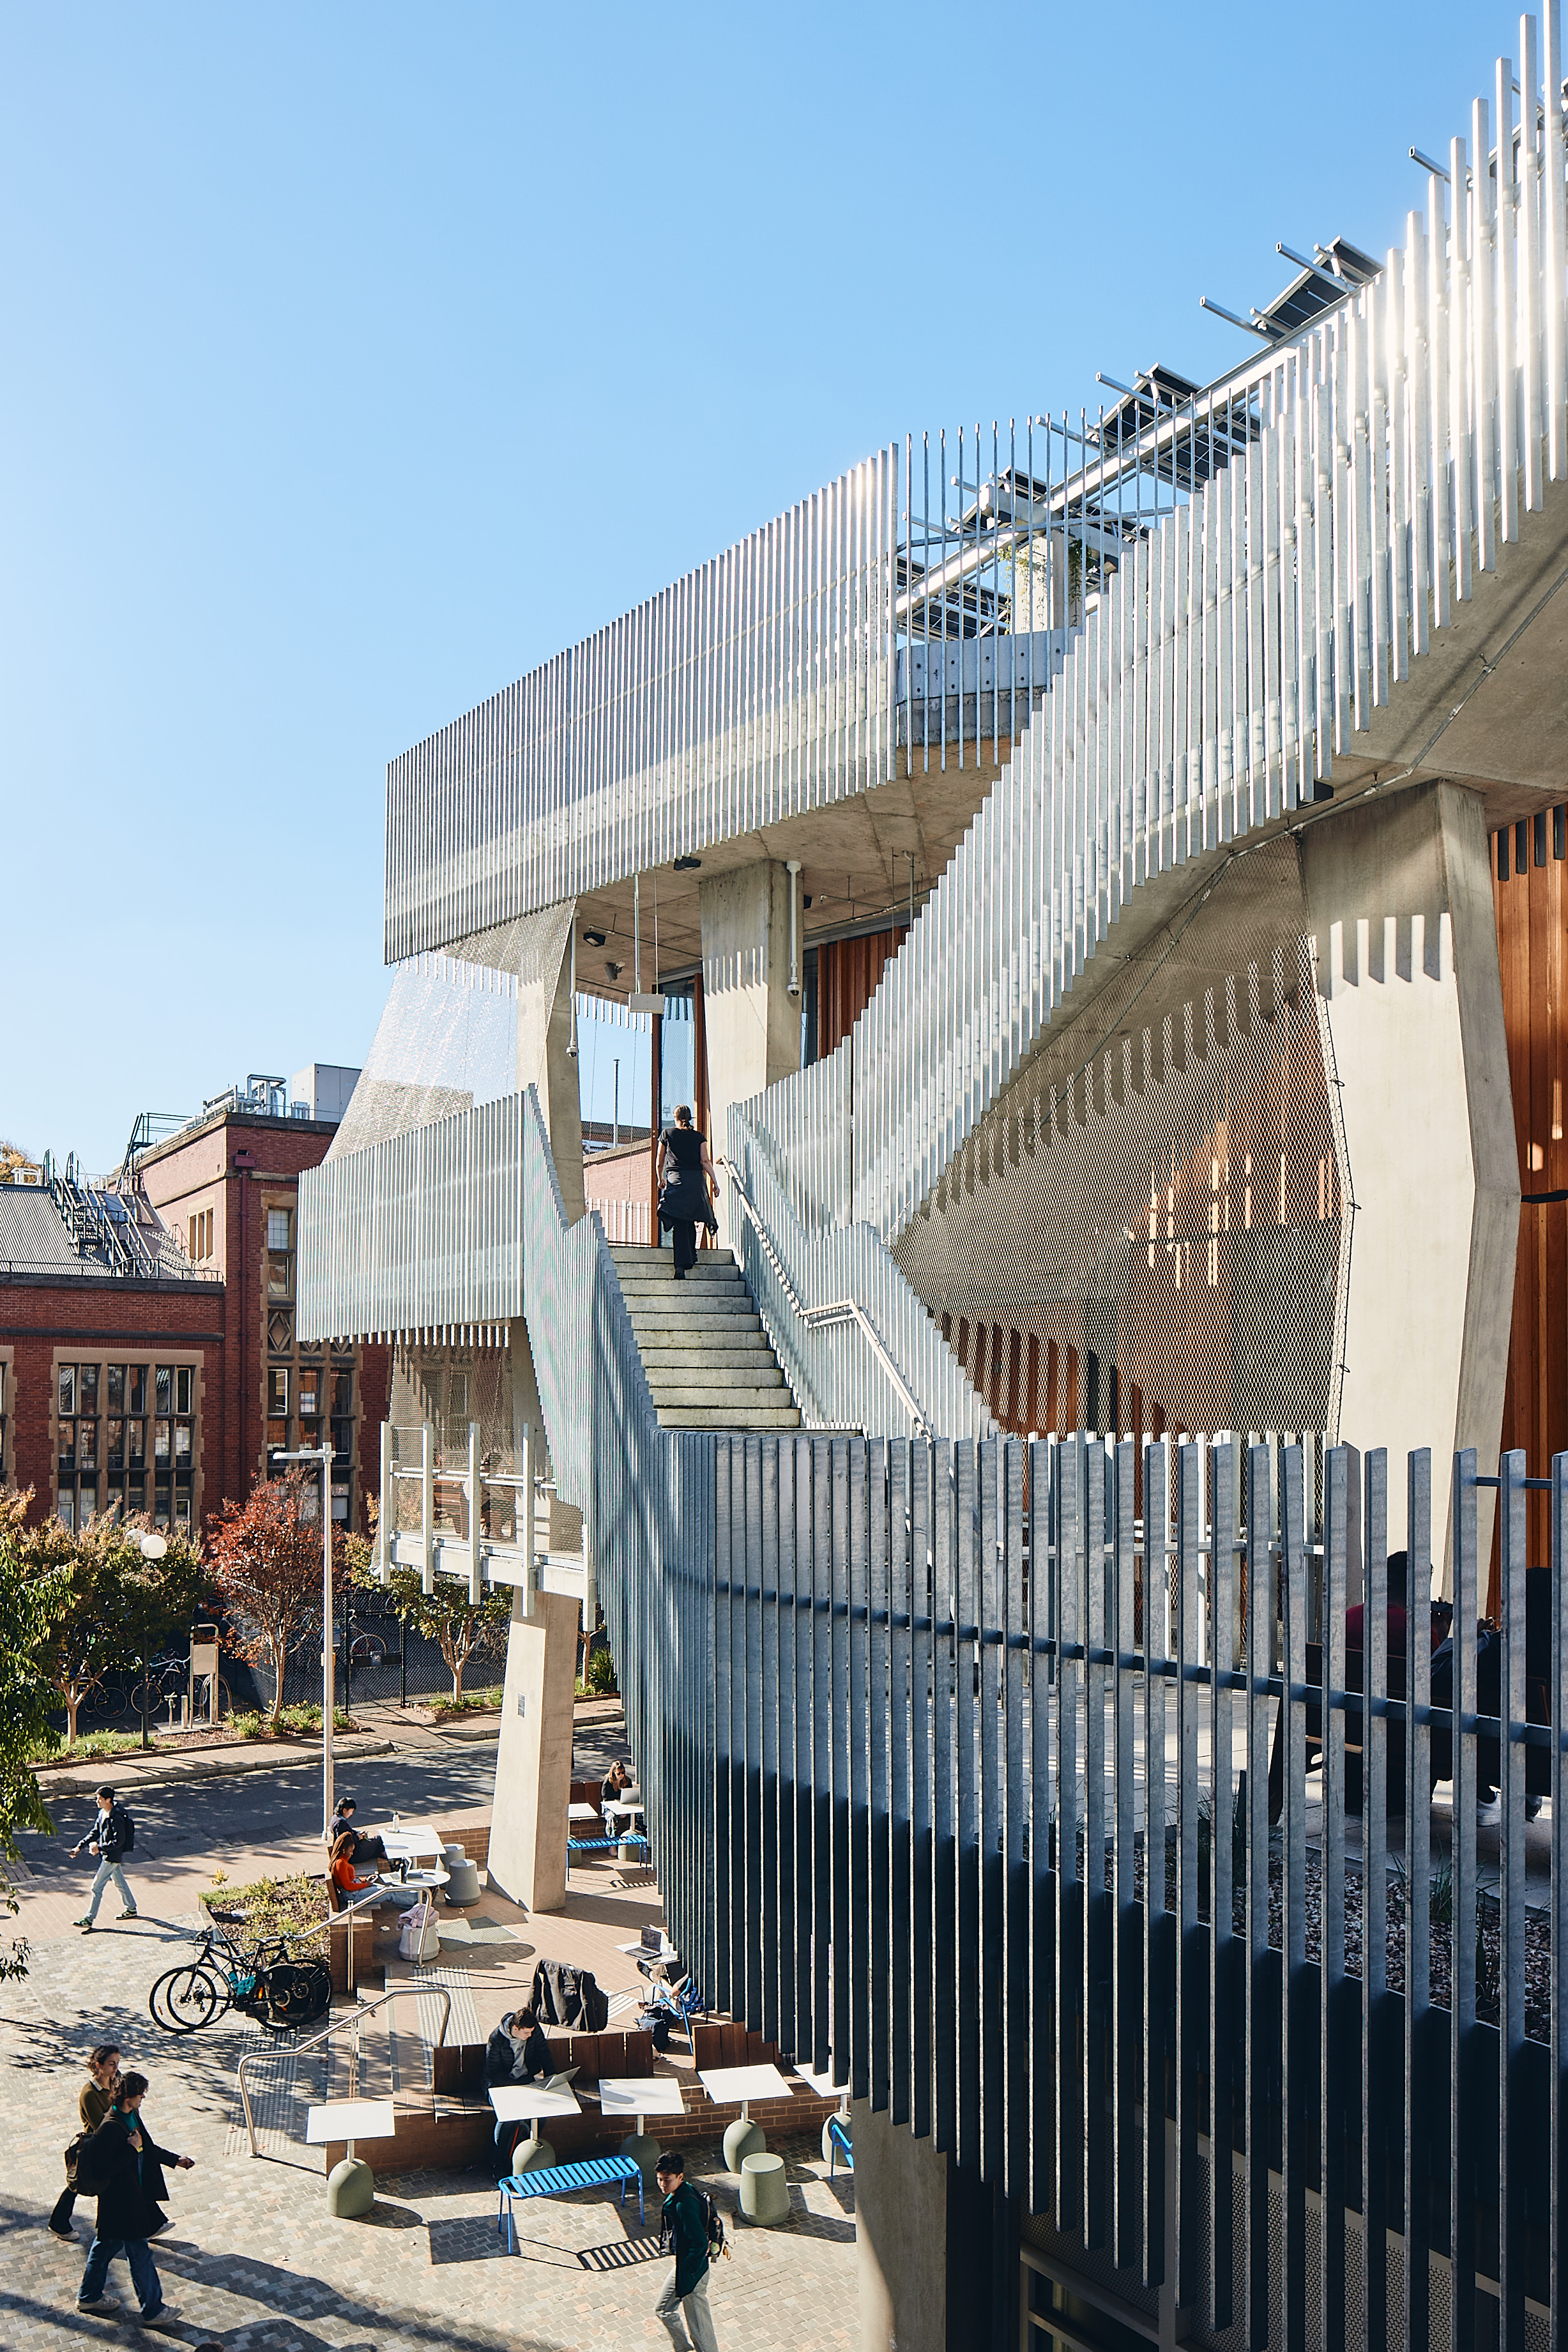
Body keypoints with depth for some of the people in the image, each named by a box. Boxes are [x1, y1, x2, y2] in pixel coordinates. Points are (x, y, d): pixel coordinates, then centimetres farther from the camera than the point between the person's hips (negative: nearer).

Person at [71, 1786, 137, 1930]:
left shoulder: (116, 1818, -26)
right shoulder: (103, 1813, 3)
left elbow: (119, 1841, -25)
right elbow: (95, 1833, 12)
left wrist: (100, 1847, -26)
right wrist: (80, 1846, 5)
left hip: (112, 1857, -9)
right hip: (106, 1855, 9)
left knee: (97, 1887, -4)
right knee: (119, 1882, 20)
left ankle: (89, 1920, 3)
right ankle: (131, 1909, 34)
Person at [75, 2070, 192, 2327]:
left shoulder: (132, 2117, 0)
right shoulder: (110, 2128, -30)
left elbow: (148, 2149, 15)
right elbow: (103, 2170, -31)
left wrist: (175, 2160, 14)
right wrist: (132, 2149, -30)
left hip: (133, 2195, 9)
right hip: (120, 2202, -9)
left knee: (107, 2244, 25)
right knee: (140, 2254, 4)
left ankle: (89, 2296, 43)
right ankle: (152, 2310, 17)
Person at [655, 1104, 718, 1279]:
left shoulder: (667, 1134, 8)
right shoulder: (699, 1137, 9)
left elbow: (660, 1162, 13)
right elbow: (705, 1161, 1)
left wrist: (661, 1179, 28)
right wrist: (715, 1182, 3)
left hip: (676, 1179, -2)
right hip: (697, 1179, 2)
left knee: (679, 1225, -6)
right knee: (690, 1221, 19)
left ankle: (682, 1265, -17)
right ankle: (691, 1256, 19)